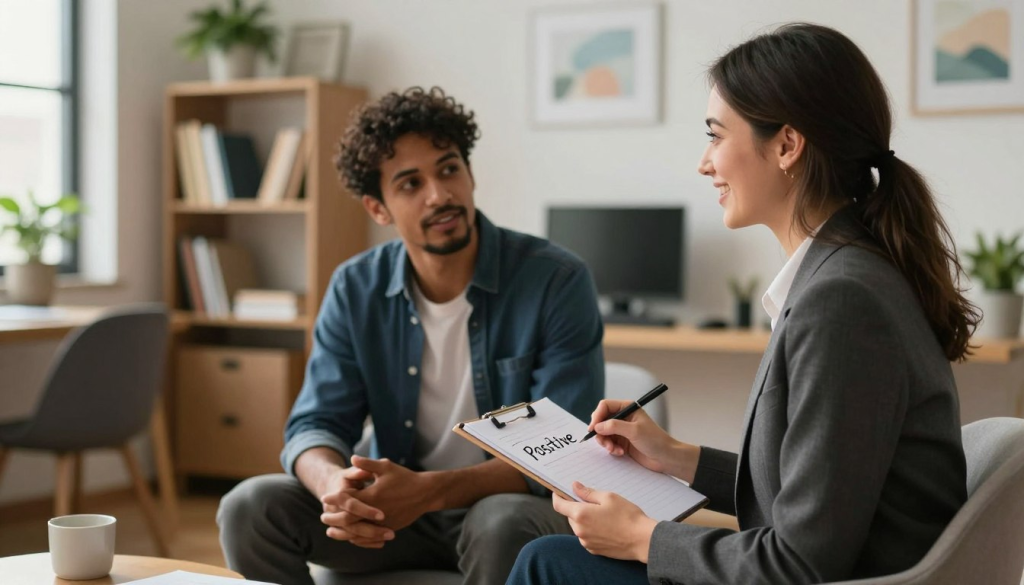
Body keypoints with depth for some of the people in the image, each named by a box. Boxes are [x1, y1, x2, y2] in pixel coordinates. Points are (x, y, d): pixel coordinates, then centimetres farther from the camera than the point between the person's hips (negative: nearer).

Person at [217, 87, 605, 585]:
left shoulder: (557, 281, -14)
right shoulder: (355, 289, -1)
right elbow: (315, 425, -2)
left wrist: (430, 490, -33)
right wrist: (335, 484, -28)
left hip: (518, 509, -3)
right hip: (394, 507, 4)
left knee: (502, 526, -38)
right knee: (251, 507, -18)